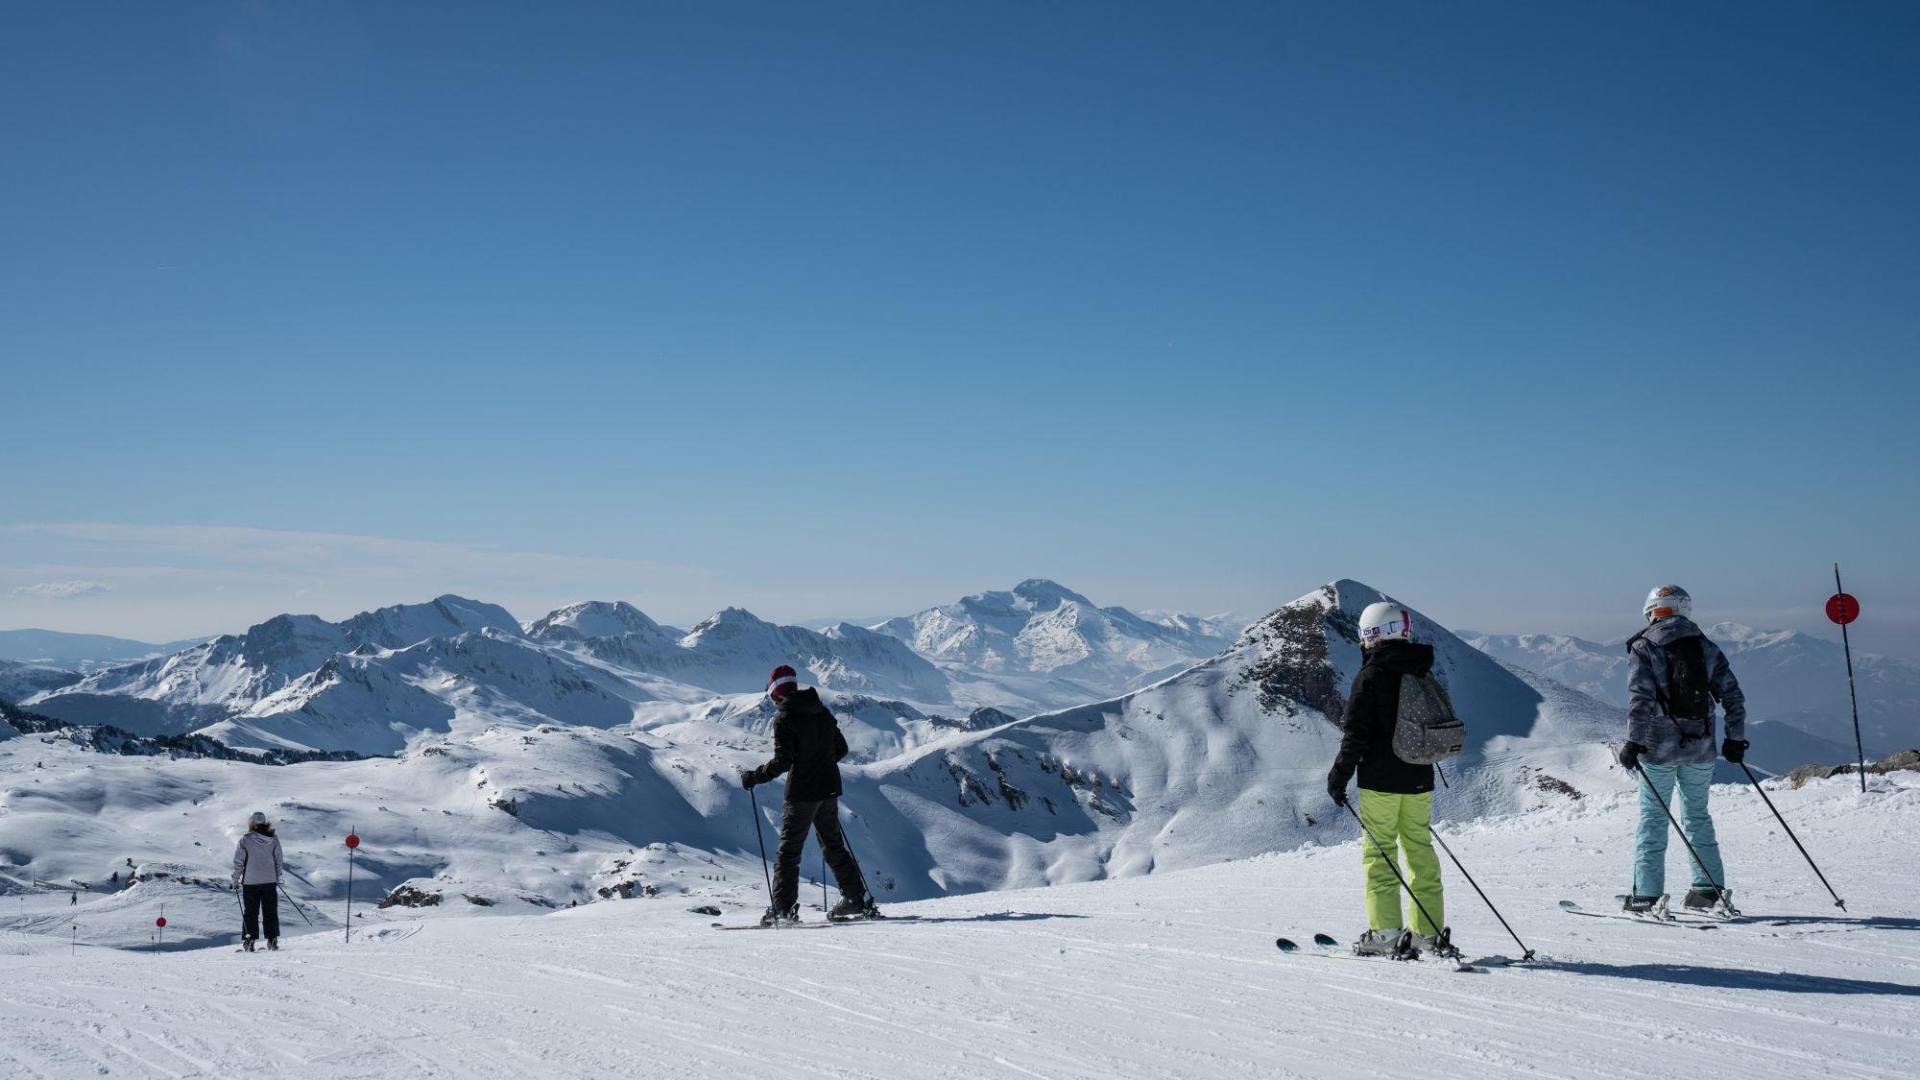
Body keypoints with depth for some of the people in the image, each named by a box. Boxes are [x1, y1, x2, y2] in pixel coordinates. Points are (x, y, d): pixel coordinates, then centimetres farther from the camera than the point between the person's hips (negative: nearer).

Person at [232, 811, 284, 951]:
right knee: (270, 911, 10)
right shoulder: (273, 839, -1)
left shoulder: (245, 840, -9)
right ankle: (272, 940, 9)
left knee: (250, 912, 7)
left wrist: (235, 880, 4)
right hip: (270, 881, 2)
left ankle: (249, 940, 4)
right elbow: (278, 860, 5)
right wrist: (278, 878, 17)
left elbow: (239, 862, -7)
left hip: (250, 882, -2)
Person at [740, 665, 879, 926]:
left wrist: (754, 777, -9)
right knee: (834, 846, 17)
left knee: (788, 850, 0)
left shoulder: (784, 718, -12)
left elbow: (782, 761, -19)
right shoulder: (822, 712, 9)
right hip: (829, 789, 7)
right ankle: (858, 900, 16)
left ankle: (784, 908, -5)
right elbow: (841, 748, 14)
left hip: (801, 792, -7)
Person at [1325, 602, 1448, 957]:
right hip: (1419, 781, 6)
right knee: (1421, 852, 11)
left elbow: (1356, 733, -15)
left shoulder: (1370, 676, -12)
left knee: (1378, 852, 0)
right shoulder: (1424, 675, 9)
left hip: (1380, 781, -6)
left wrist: (1339, 775, -6)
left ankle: (1386, 933, -4)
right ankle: (1430, 933, 14)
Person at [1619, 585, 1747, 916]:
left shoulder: (1644, 647, -4)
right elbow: (1733, 696, 7)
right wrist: (1735, 739, 15)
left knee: (1653, 816, 3)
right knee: (1697, 815, 16)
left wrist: (1633, 742, -14)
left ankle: (1647, 895, -1)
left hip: (1659, 747, -4)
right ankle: (1709, 890, 15)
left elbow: (1641, 698, -15)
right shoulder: (1707, 647, 8)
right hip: (1701, 747, 4)